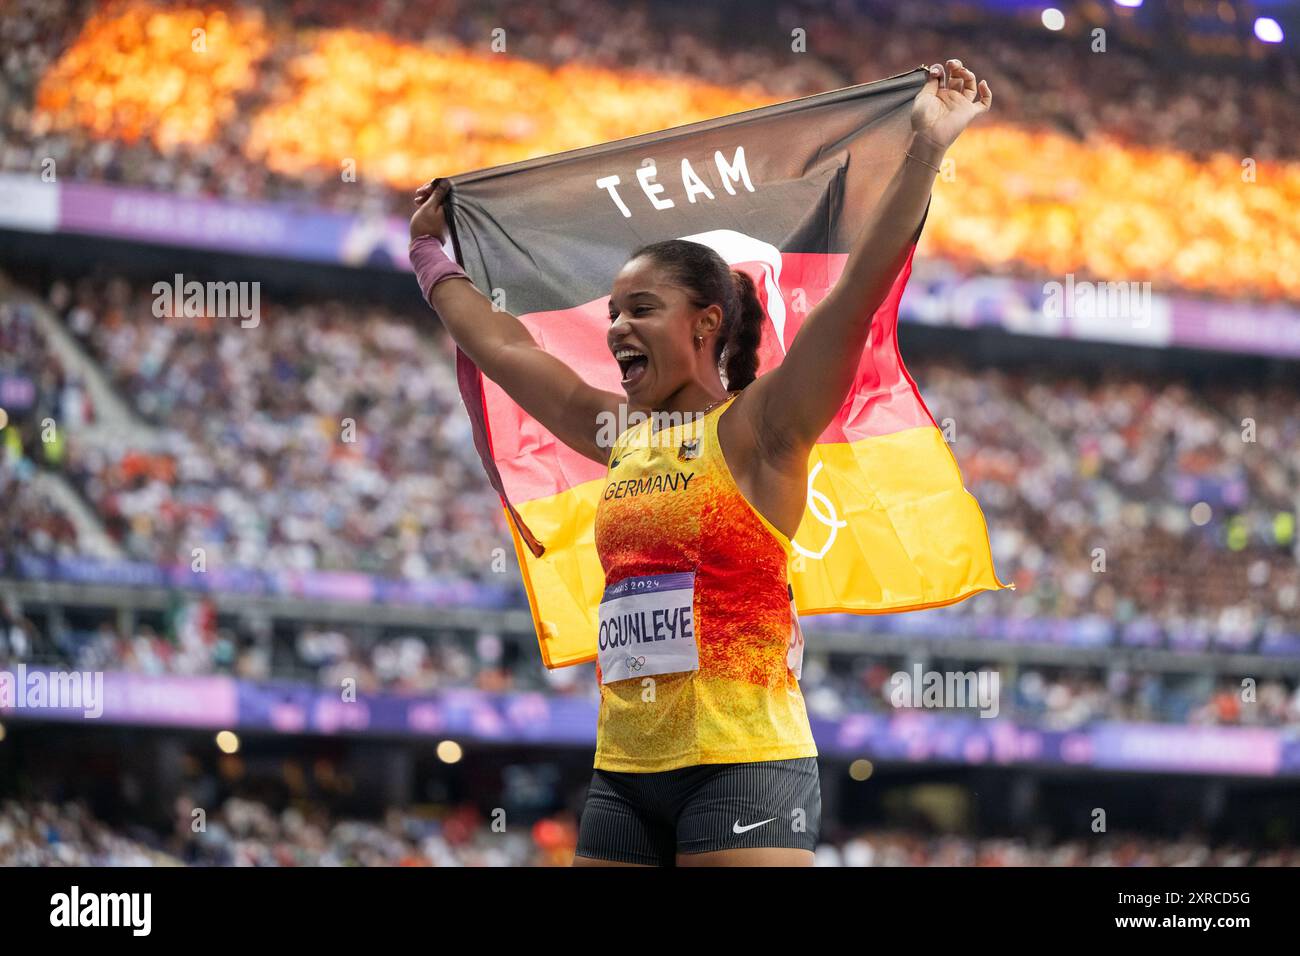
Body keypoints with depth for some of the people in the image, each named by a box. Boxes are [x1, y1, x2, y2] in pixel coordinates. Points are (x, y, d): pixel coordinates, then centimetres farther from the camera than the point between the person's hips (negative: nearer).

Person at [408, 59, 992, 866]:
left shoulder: (757, 428, -3)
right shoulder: (621, 434, 16)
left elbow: (861, 289, -13)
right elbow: (505, 347, 29)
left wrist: (927, 149, -19)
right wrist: (431, 252, 38)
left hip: (743, 763, -7)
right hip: (624, 773, 7)